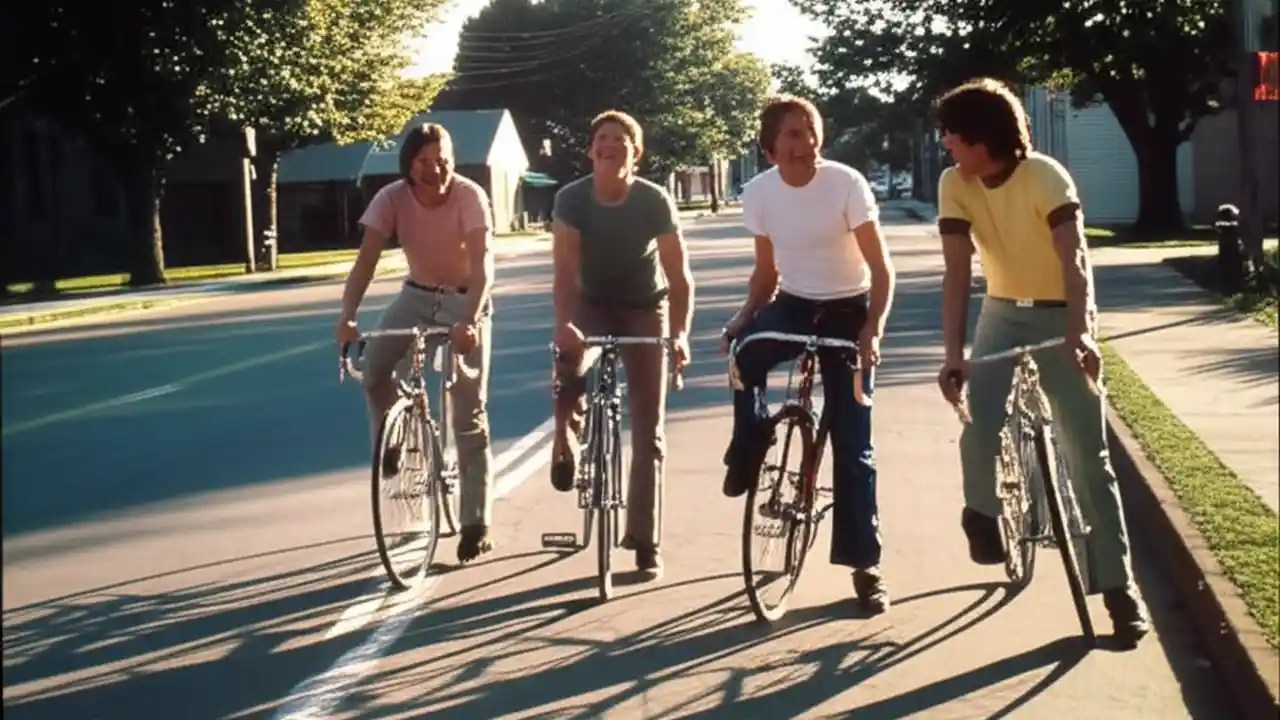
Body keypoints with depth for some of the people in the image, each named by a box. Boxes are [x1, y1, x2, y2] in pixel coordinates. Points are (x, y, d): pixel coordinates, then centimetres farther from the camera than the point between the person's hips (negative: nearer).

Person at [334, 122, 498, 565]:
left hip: (465, 300, -3)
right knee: (374, 369, -22)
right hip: (417, 295, 3)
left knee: (470, 415, -6)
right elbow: (366, 260, -26)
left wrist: (470, 320, -53)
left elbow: (482, 263, -36)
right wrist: (347, 316, -42)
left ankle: (476, 524, -1)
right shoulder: (391, 199, -19)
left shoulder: (469, 196, -26)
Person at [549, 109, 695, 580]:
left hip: (645, 308, 0)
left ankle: (646, 543, 3)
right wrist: (564, 323, -44)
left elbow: (679, 275, -23)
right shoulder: (571, 199, -19)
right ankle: (567, 442, -1)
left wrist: (680, 333, -37)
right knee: (568, 364, -34)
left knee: (648, 429, -4)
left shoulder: (655, 201, -21)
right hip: (593, 304, 0)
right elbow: (565, 270, -27)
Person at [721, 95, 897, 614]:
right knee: (745, 354, -34)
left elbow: (880, 268, -16)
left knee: (852, 443, -3)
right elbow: (767, 270, 5)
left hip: (846, 310, -2)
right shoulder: (758, 193, -8)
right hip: (792, 305, 2)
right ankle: (747, 455, -7)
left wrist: (873, 329, -31)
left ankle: (865, 565, 6)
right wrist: (744, 317, -12)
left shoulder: (846, 183, -18)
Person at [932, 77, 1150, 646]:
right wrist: (953, 353, -28)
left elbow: (1075, 261, -35)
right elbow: (957, 272, -17)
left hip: (1061, 317, -3)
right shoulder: (954, 185, -12)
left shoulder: (1046, 177, -23)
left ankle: (1117, 581, 3)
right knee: (978, 428, -20)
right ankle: (983, 515, 11)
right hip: (1003, 314, 3)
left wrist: (1080, 333, -51)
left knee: (1088, 455, -5)